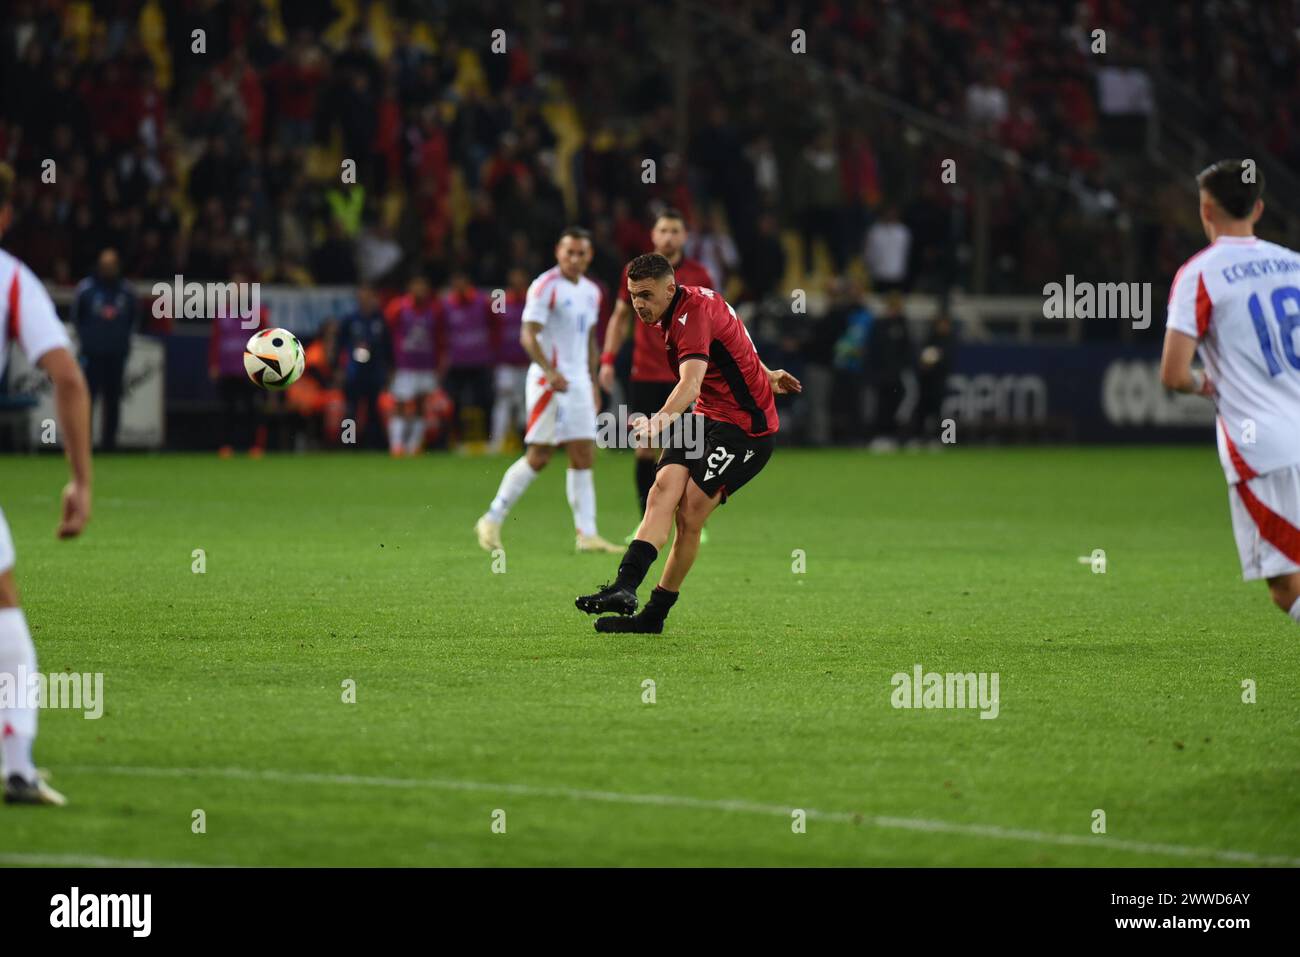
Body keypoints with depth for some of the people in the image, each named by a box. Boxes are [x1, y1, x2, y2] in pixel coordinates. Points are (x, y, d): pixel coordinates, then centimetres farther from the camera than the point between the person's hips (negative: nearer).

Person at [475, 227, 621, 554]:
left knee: (584, 458, 2)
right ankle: (492, 521, 2)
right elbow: (528, 336, -16)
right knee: (538, 456, -9)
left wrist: (593, 383, 20)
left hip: (578, 382, 7)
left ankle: (587, 534, 0)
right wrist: (550, 372, -28)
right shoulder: (545, 287, -10)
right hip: (550, 381, -7)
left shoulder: (591, 292, 14)